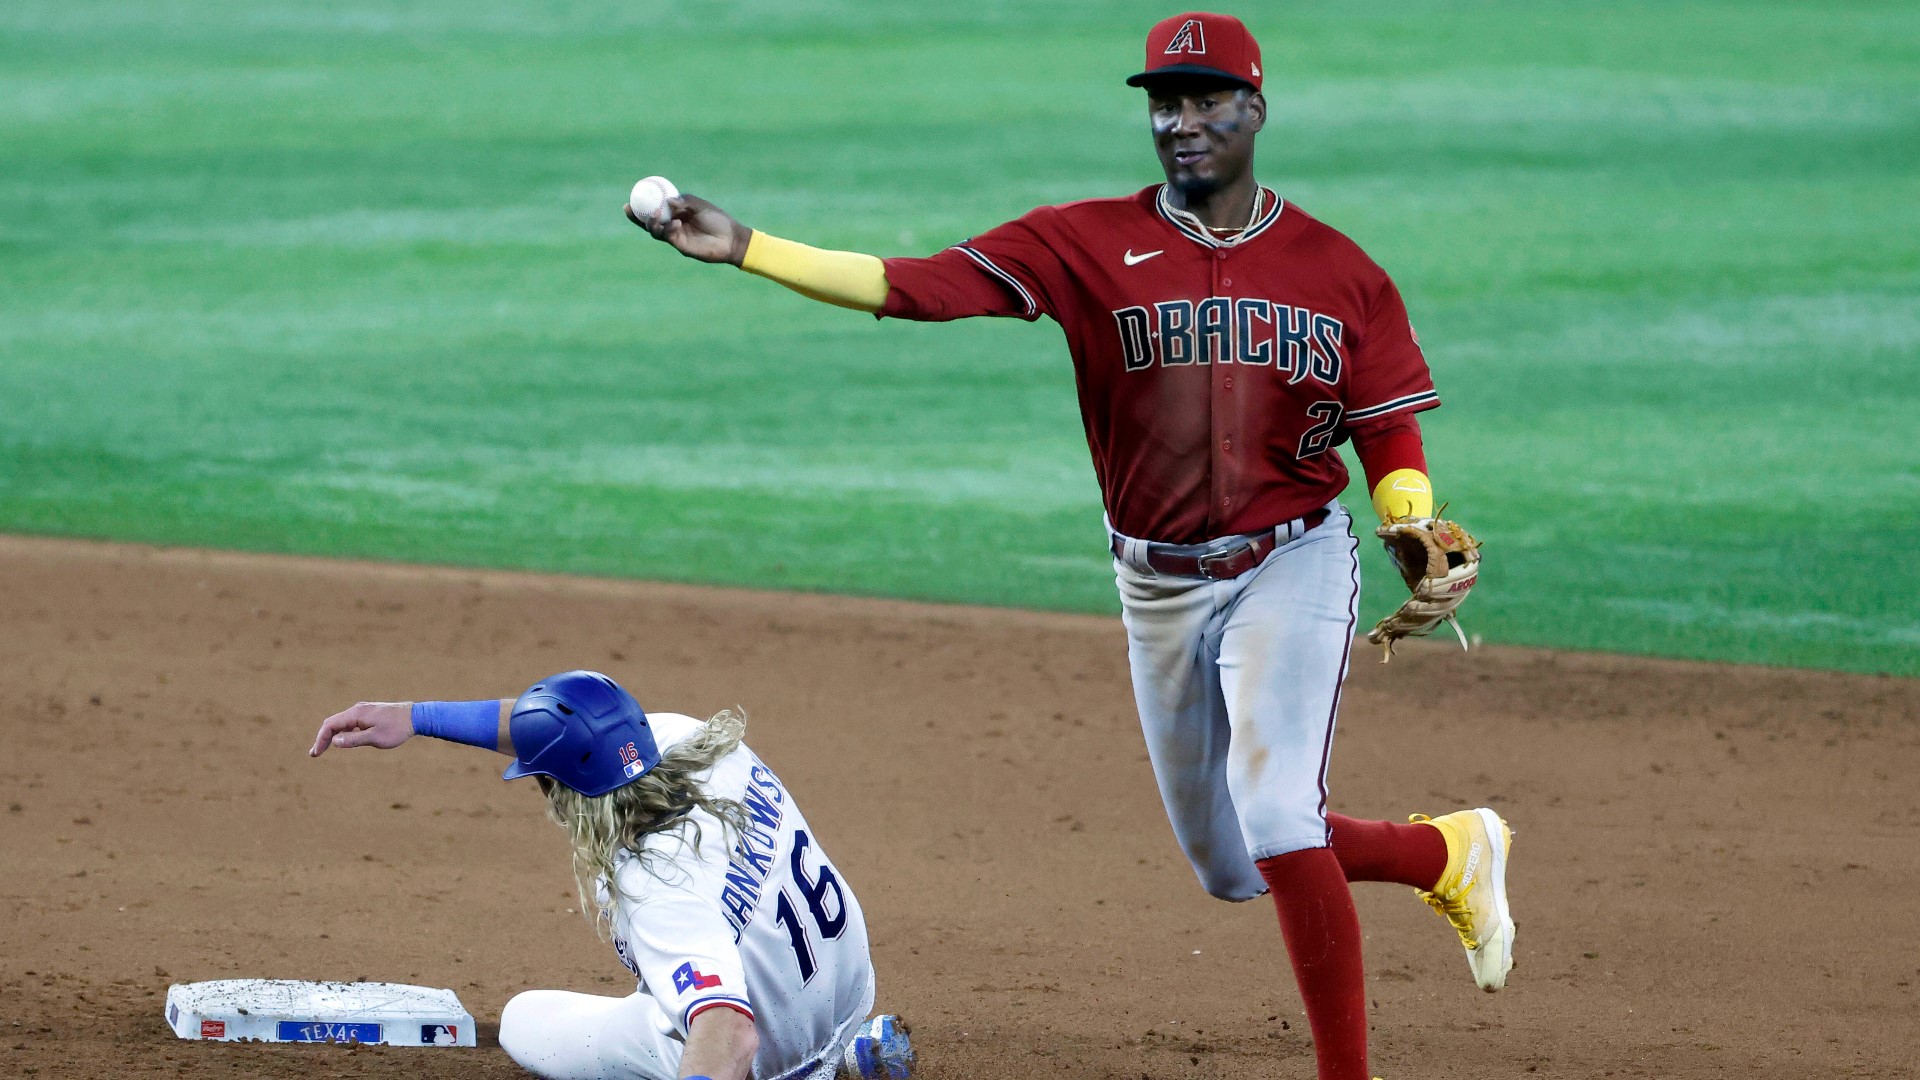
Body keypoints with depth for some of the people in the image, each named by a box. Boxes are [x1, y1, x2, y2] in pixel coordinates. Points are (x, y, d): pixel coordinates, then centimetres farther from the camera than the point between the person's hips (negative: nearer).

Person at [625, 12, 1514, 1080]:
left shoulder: (1338, 270, -3)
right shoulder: (1087, 244, -4)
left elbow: (1392, 439, -1)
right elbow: (915, 286, -13)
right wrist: (744, 249, -23)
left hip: (1292, 563, -3)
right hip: (1160, 586, 3)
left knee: (1277, 819, -23)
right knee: (1230, 865, 12)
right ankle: (1448, 851, 38)